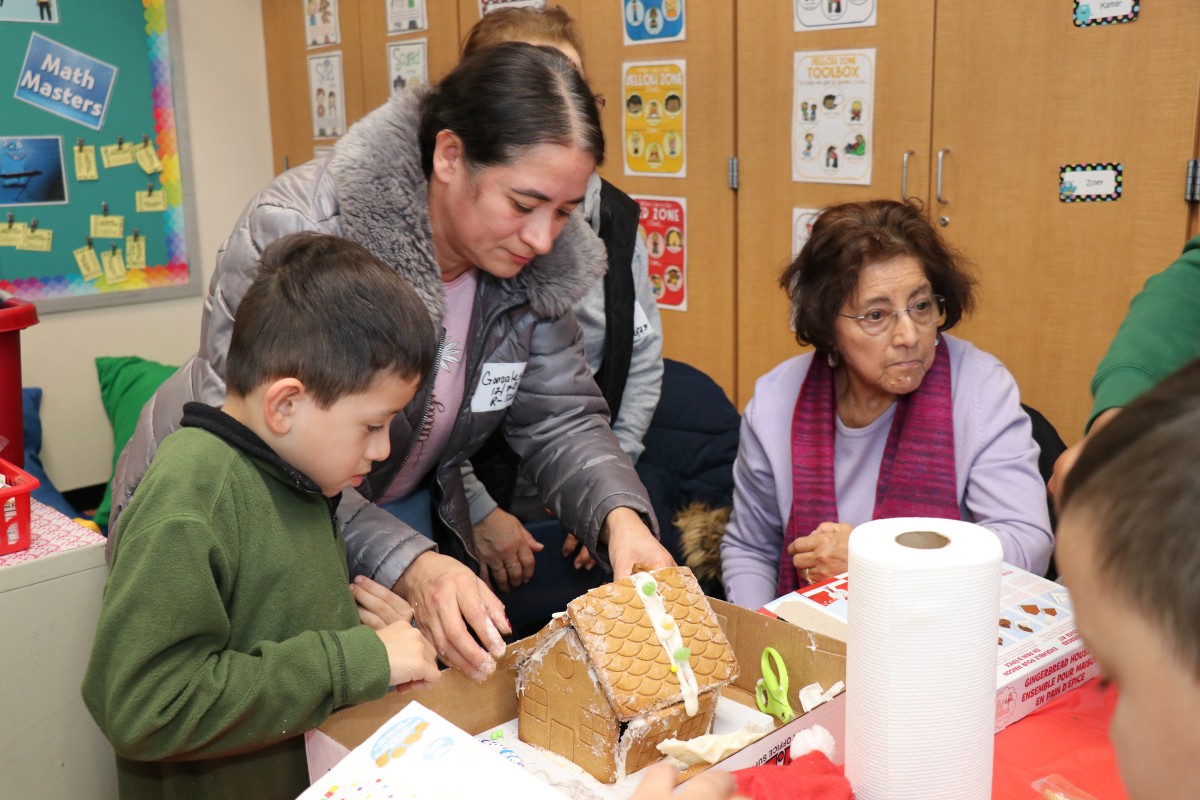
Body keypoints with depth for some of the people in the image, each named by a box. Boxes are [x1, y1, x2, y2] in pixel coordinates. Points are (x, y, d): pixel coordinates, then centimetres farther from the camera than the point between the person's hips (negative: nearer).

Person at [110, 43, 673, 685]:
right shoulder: (294, 233, -31)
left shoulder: (537, 264, -12)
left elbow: (560, 419, -6)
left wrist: (618, 515, -26)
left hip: (405, 511, 5)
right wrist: (406, 565, -46)